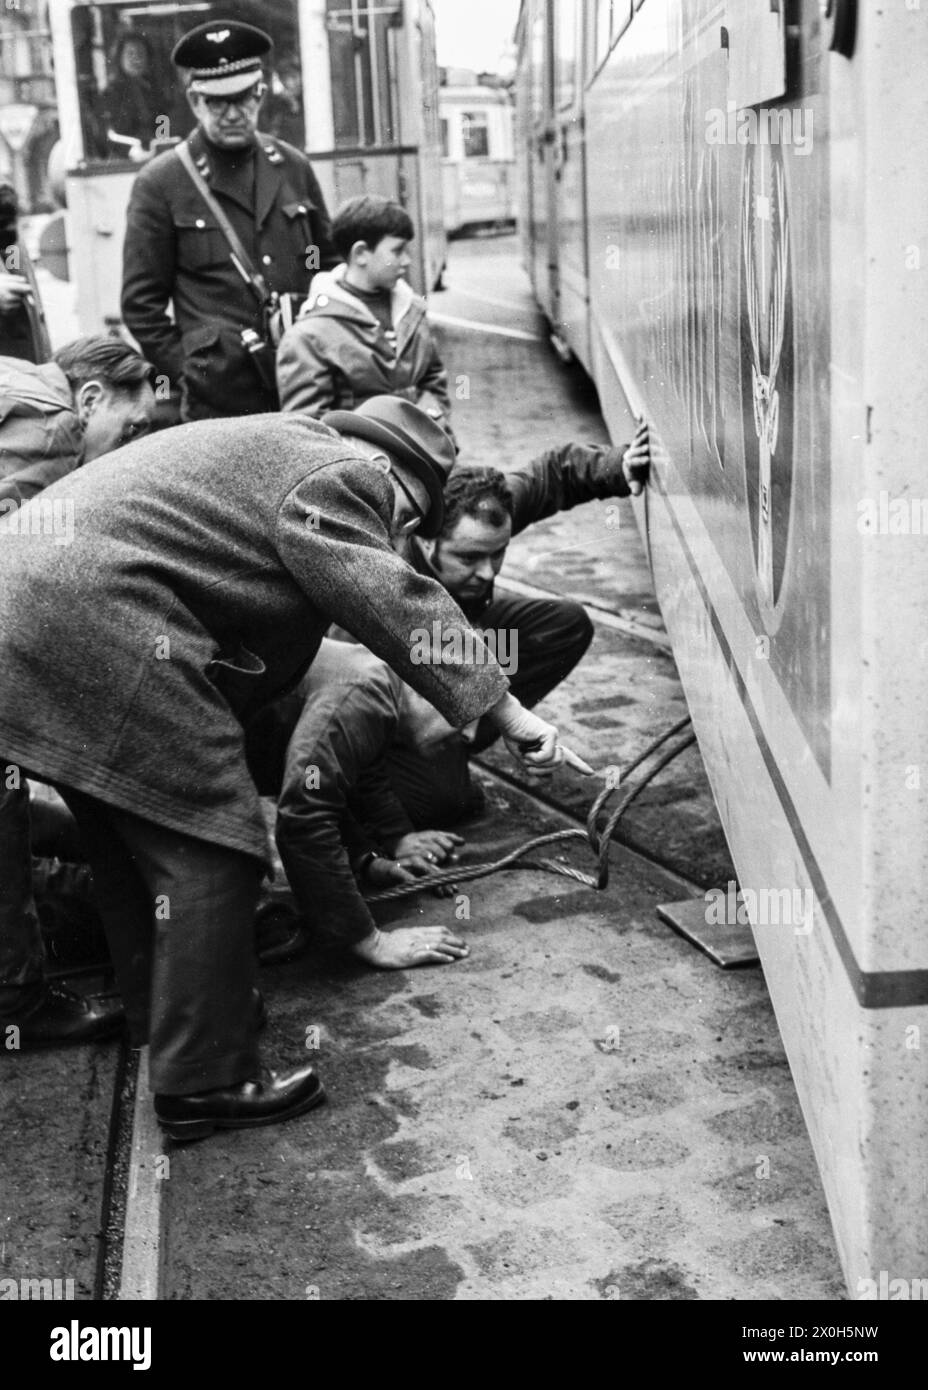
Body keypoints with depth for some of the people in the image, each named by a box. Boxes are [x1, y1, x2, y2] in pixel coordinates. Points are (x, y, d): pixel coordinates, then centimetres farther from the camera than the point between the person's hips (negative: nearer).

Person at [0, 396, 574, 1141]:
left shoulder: (287, 451, 27)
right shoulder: (339, 475, -5)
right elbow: (396, 606, -15)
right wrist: (508, 710, -11)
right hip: (100, 634, -11)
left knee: (133, 838, 22)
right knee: (206, 848, -5)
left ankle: (161, 1019, 37)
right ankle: (205, 1082, 2)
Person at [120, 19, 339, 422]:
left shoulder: (293, 168, 11)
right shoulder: (159, 184, -1)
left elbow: (330, 266, 20)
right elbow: (140, 304, 0)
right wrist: (188, 373, -6)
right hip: (219, 401, -4)